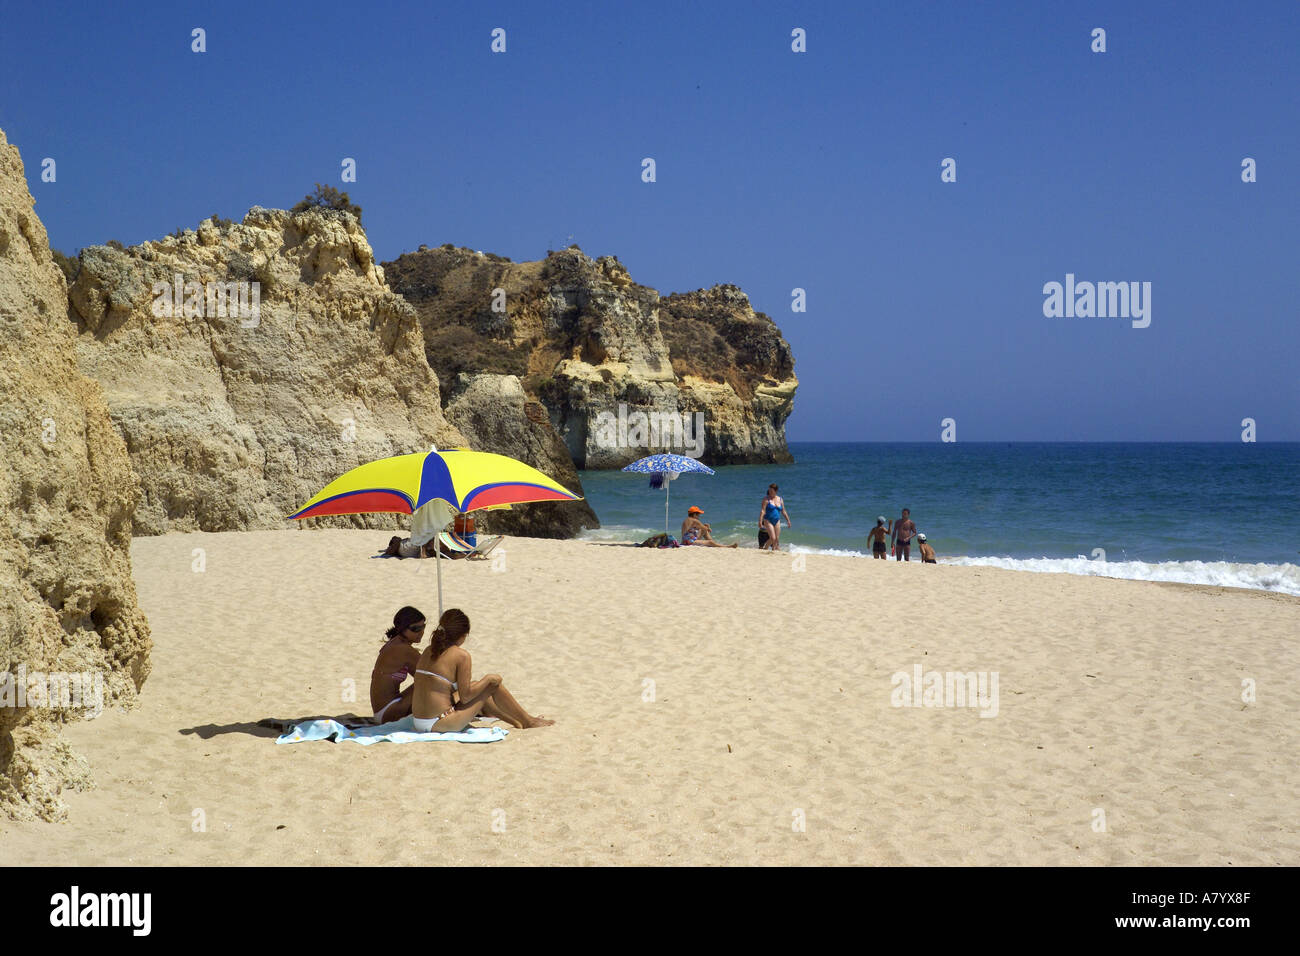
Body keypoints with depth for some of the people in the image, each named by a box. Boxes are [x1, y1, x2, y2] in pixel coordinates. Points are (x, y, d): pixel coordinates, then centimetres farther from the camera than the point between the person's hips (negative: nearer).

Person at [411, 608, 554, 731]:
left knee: (476, 688, 28)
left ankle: (514, 720, 42)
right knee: (494, 681, 5)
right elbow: (465, 697, -13)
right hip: (441, 723, -8)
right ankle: (528, 722, 20)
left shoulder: (428, 651, 9)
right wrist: (488, 679, 2)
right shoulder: (461, 655, -12)